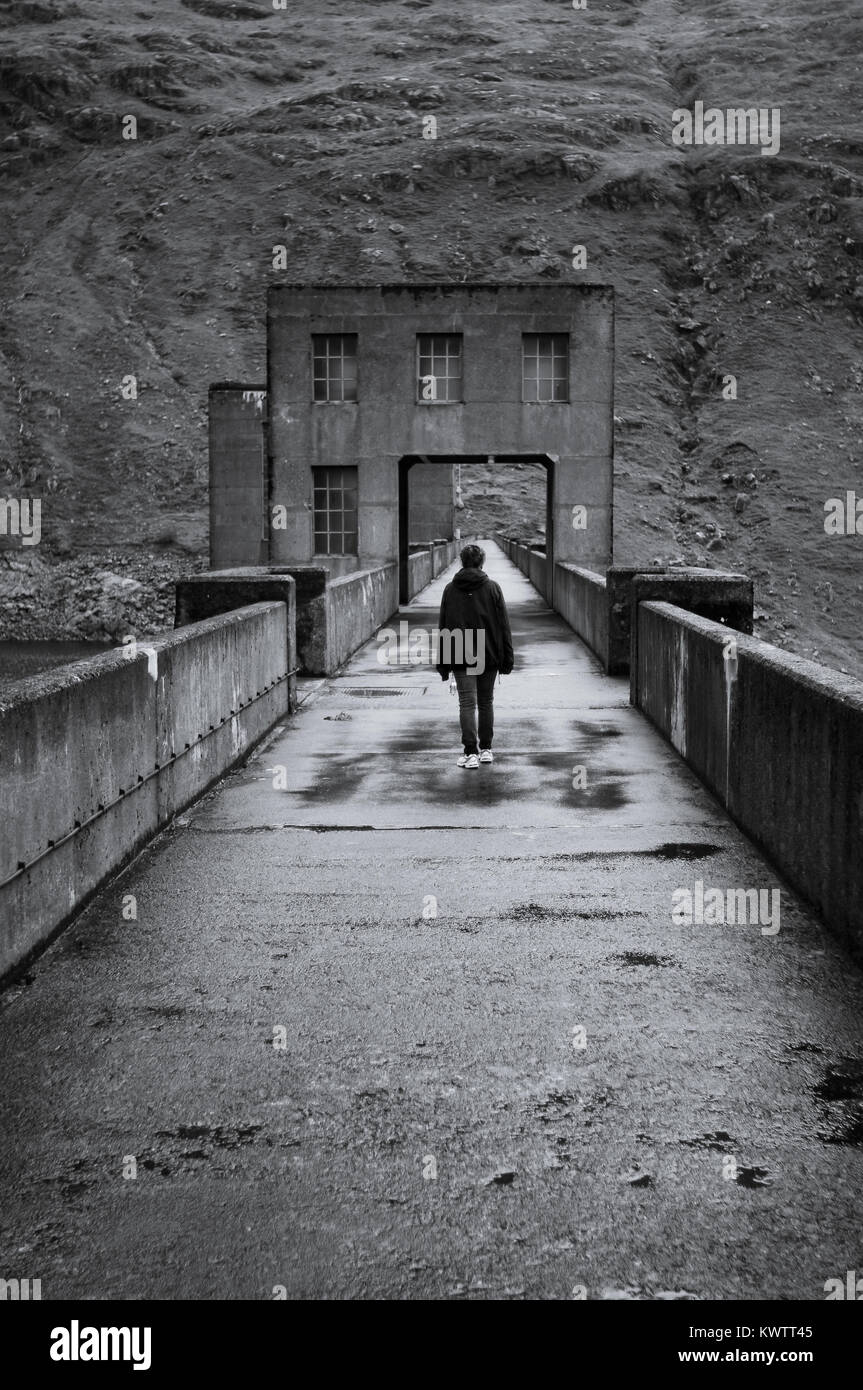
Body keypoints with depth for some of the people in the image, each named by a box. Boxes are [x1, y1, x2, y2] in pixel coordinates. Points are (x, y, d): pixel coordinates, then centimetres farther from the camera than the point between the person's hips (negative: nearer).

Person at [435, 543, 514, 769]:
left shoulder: (450, 589, 2)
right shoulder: (492, 588, -1)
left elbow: (443, 628, 4)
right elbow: (504, 626, -1)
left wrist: (443, 663, 9)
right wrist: (507, 658, 4)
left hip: (461, 658, 0)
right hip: (489, 656, 1)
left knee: (467, 703, -1)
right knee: (486, 702, 13)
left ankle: (471, 753, -8)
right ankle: (486, 749, 19)